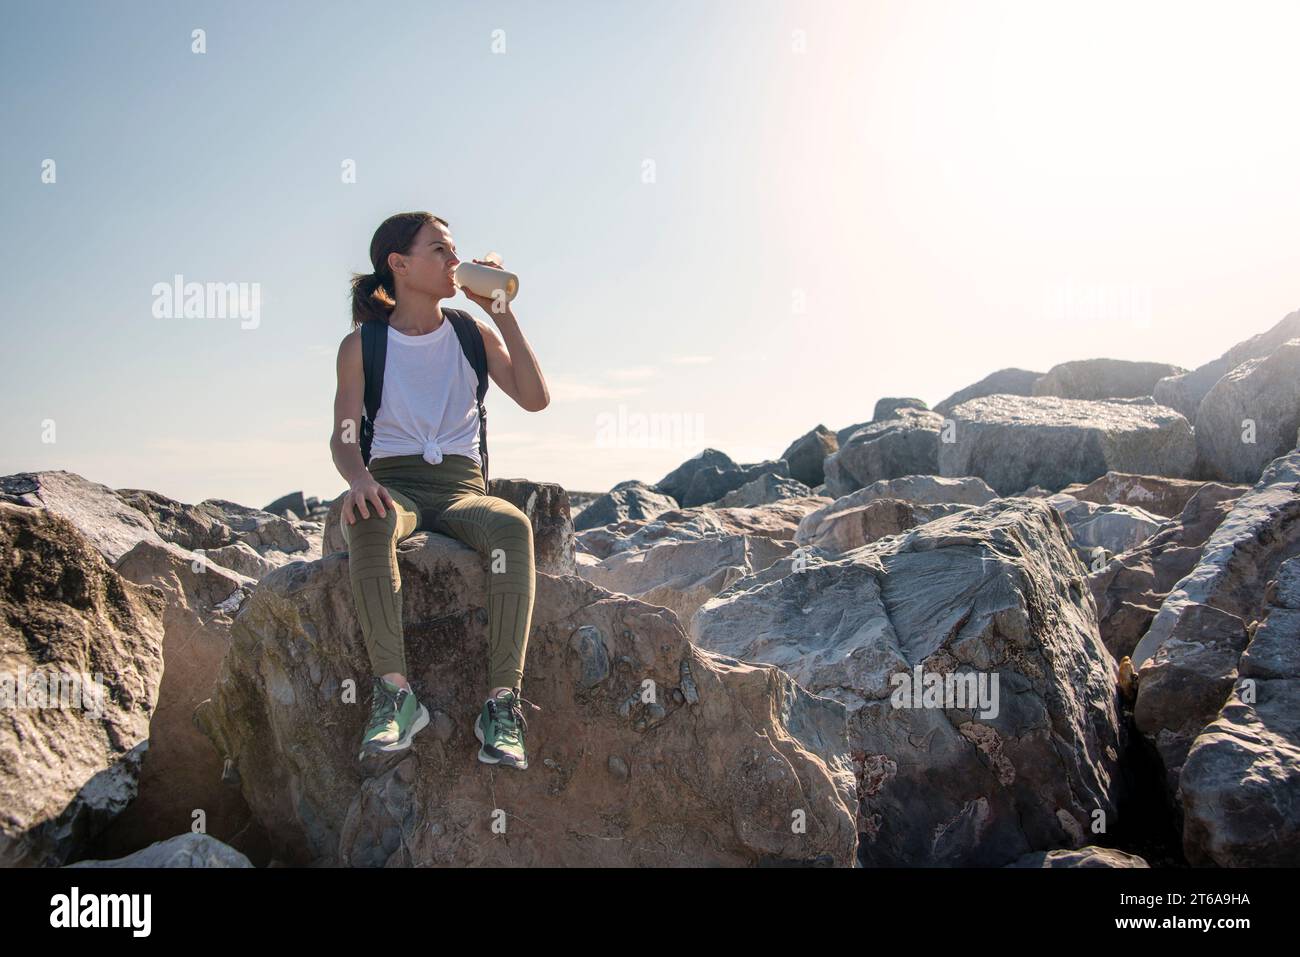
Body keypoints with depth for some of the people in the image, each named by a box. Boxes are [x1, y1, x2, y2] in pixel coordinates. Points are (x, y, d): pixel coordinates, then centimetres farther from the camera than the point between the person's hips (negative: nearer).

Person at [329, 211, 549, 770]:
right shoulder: (362, 345, 7)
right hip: (395, 483, -1)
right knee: (367, 519, -40)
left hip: (461, 486, 1)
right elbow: (342, 436, -1)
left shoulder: (473, 335, 13)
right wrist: (359, 478, -25)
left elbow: (535, 399, 0)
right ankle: (395, 691, -37)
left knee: (513, 526, -35)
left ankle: (503, 700, -37)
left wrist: (502, 316, -2)